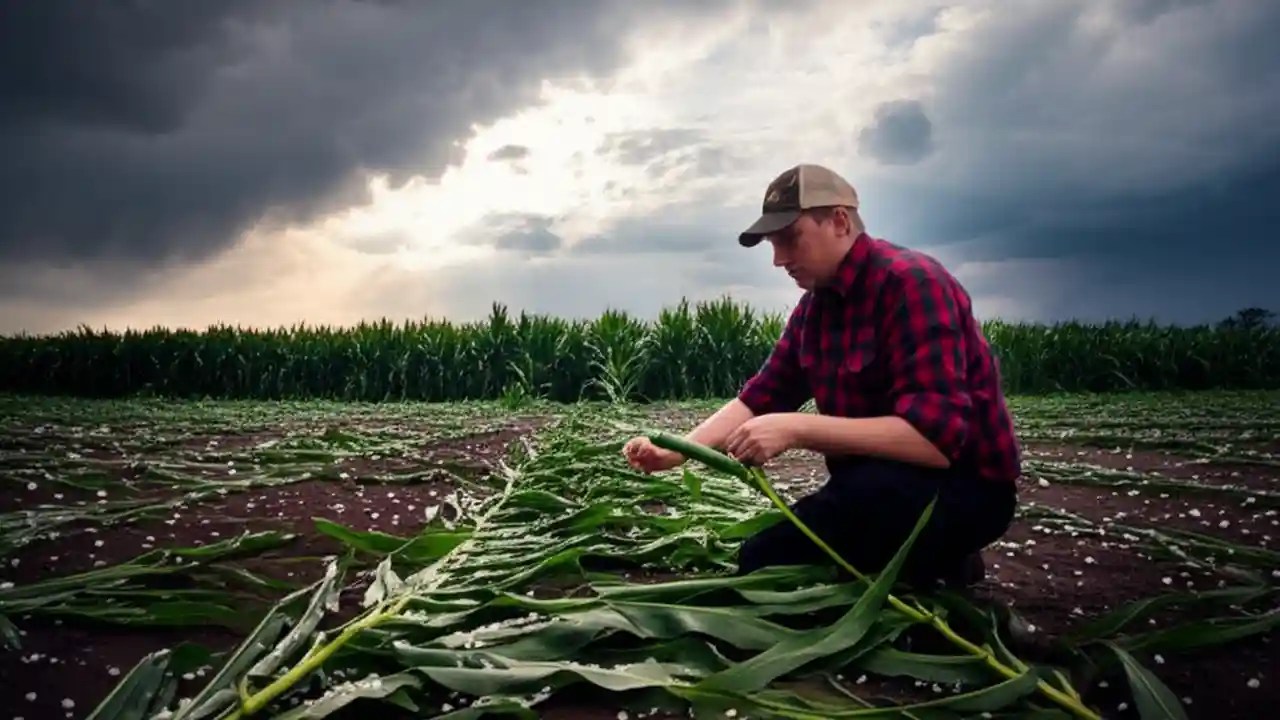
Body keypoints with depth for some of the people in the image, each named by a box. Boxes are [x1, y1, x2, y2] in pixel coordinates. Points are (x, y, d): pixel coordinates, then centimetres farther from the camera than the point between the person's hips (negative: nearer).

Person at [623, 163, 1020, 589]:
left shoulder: (911, 283, -22)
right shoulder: (815, 304, 6)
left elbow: (935, 436, -32)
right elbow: (759, 398, 7)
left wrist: (797, 430, -34)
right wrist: (676, 451, -9)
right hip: (874, 488, 9)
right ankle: (930, 561, 14)